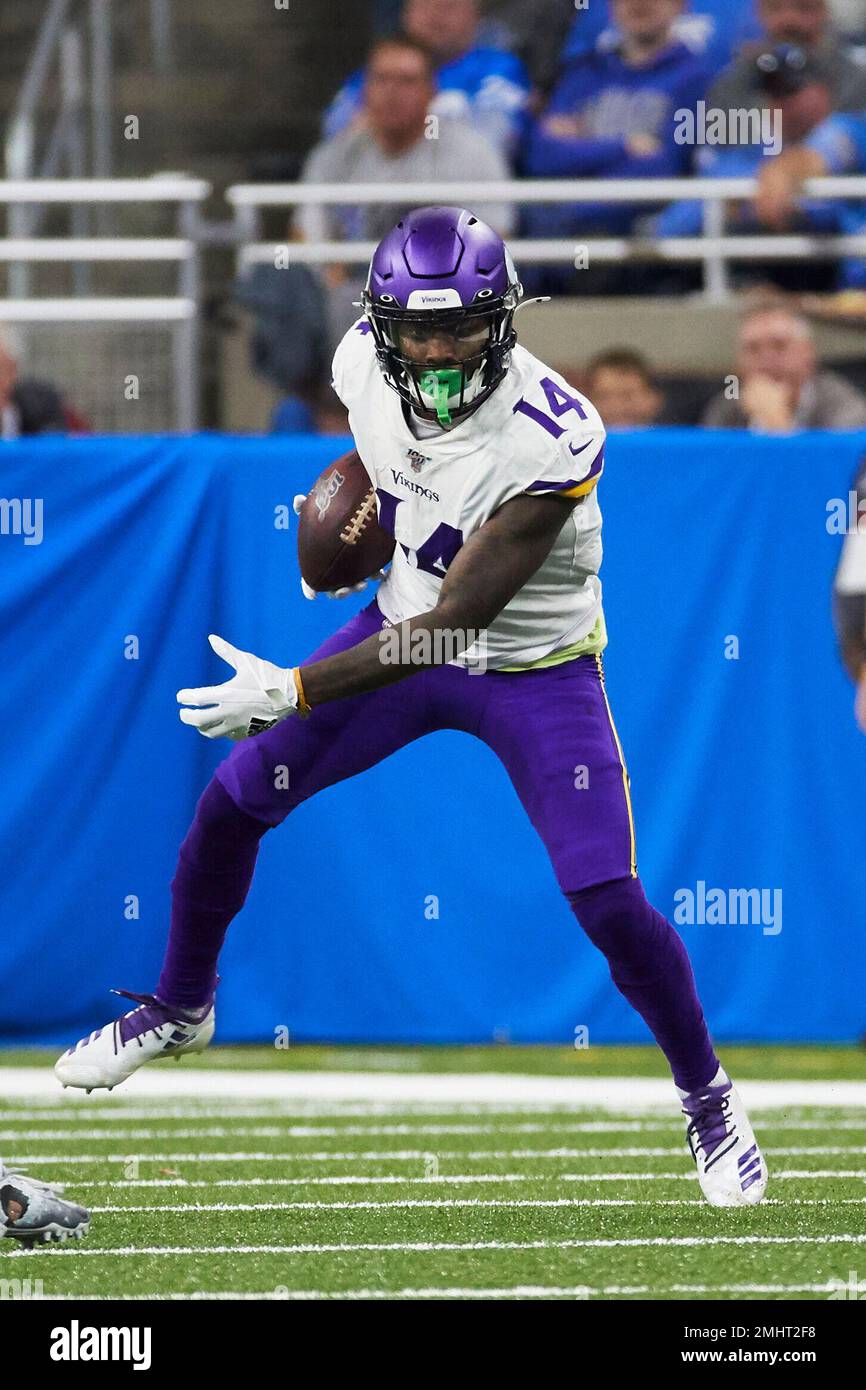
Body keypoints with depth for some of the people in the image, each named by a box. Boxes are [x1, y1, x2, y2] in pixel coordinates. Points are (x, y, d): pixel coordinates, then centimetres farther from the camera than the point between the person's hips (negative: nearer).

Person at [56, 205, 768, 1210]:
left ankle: (707, 1099, 10)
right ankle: (180, 1007, 31)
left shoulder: (553, 439, -35)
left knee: (610, 906, -15)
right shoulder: (364, 362, -17)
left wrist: (294, 692, -35)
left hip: (533, 667, -5)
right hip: (407, 624, 5)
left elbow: (454, 625, -35)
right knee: (231, 804, 5)